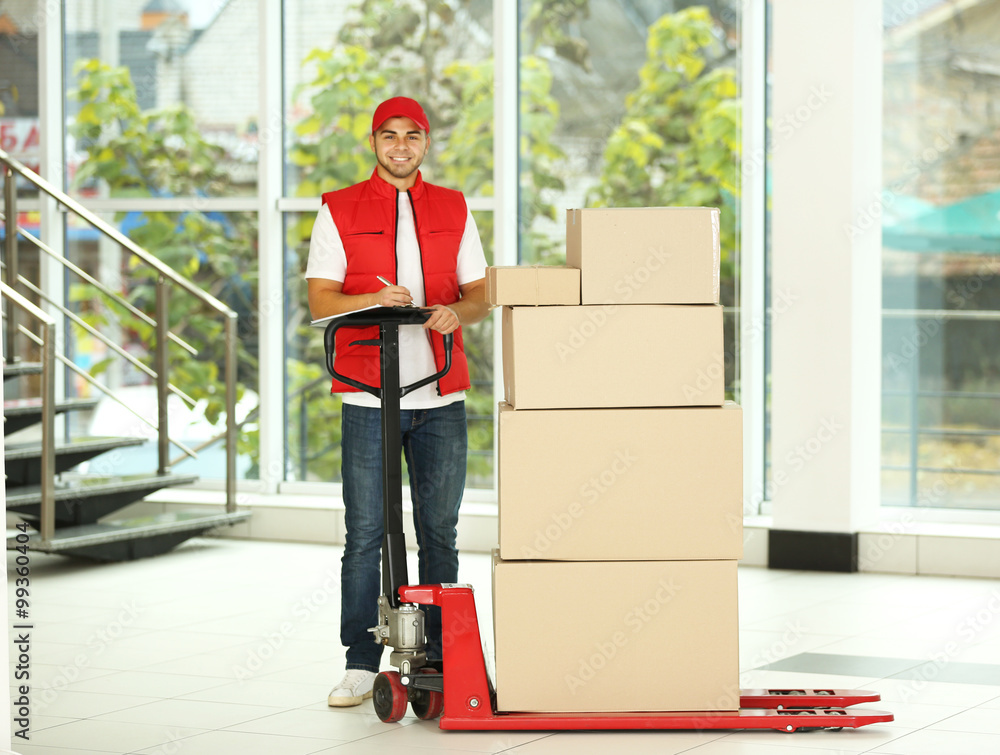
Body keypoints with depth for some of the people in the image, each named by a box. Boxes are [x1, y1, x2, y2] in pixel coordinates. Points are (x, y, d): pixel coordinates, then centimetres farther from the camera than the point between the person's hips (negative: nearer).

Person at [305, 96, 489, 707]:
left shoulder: (454, 210, 13)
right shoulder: (339, 211, 6)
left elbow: (480, 293, 10)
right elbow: (320, 300, 0)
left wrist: (458, 311, -13)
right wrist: (373, 301, -20)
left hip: (441, 395, 2)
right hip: (368, 397, -2)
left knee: (440, 531, 6)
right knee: (365, 534, -2)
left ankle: (440, 660, 13)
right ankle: (361, 666, 3)